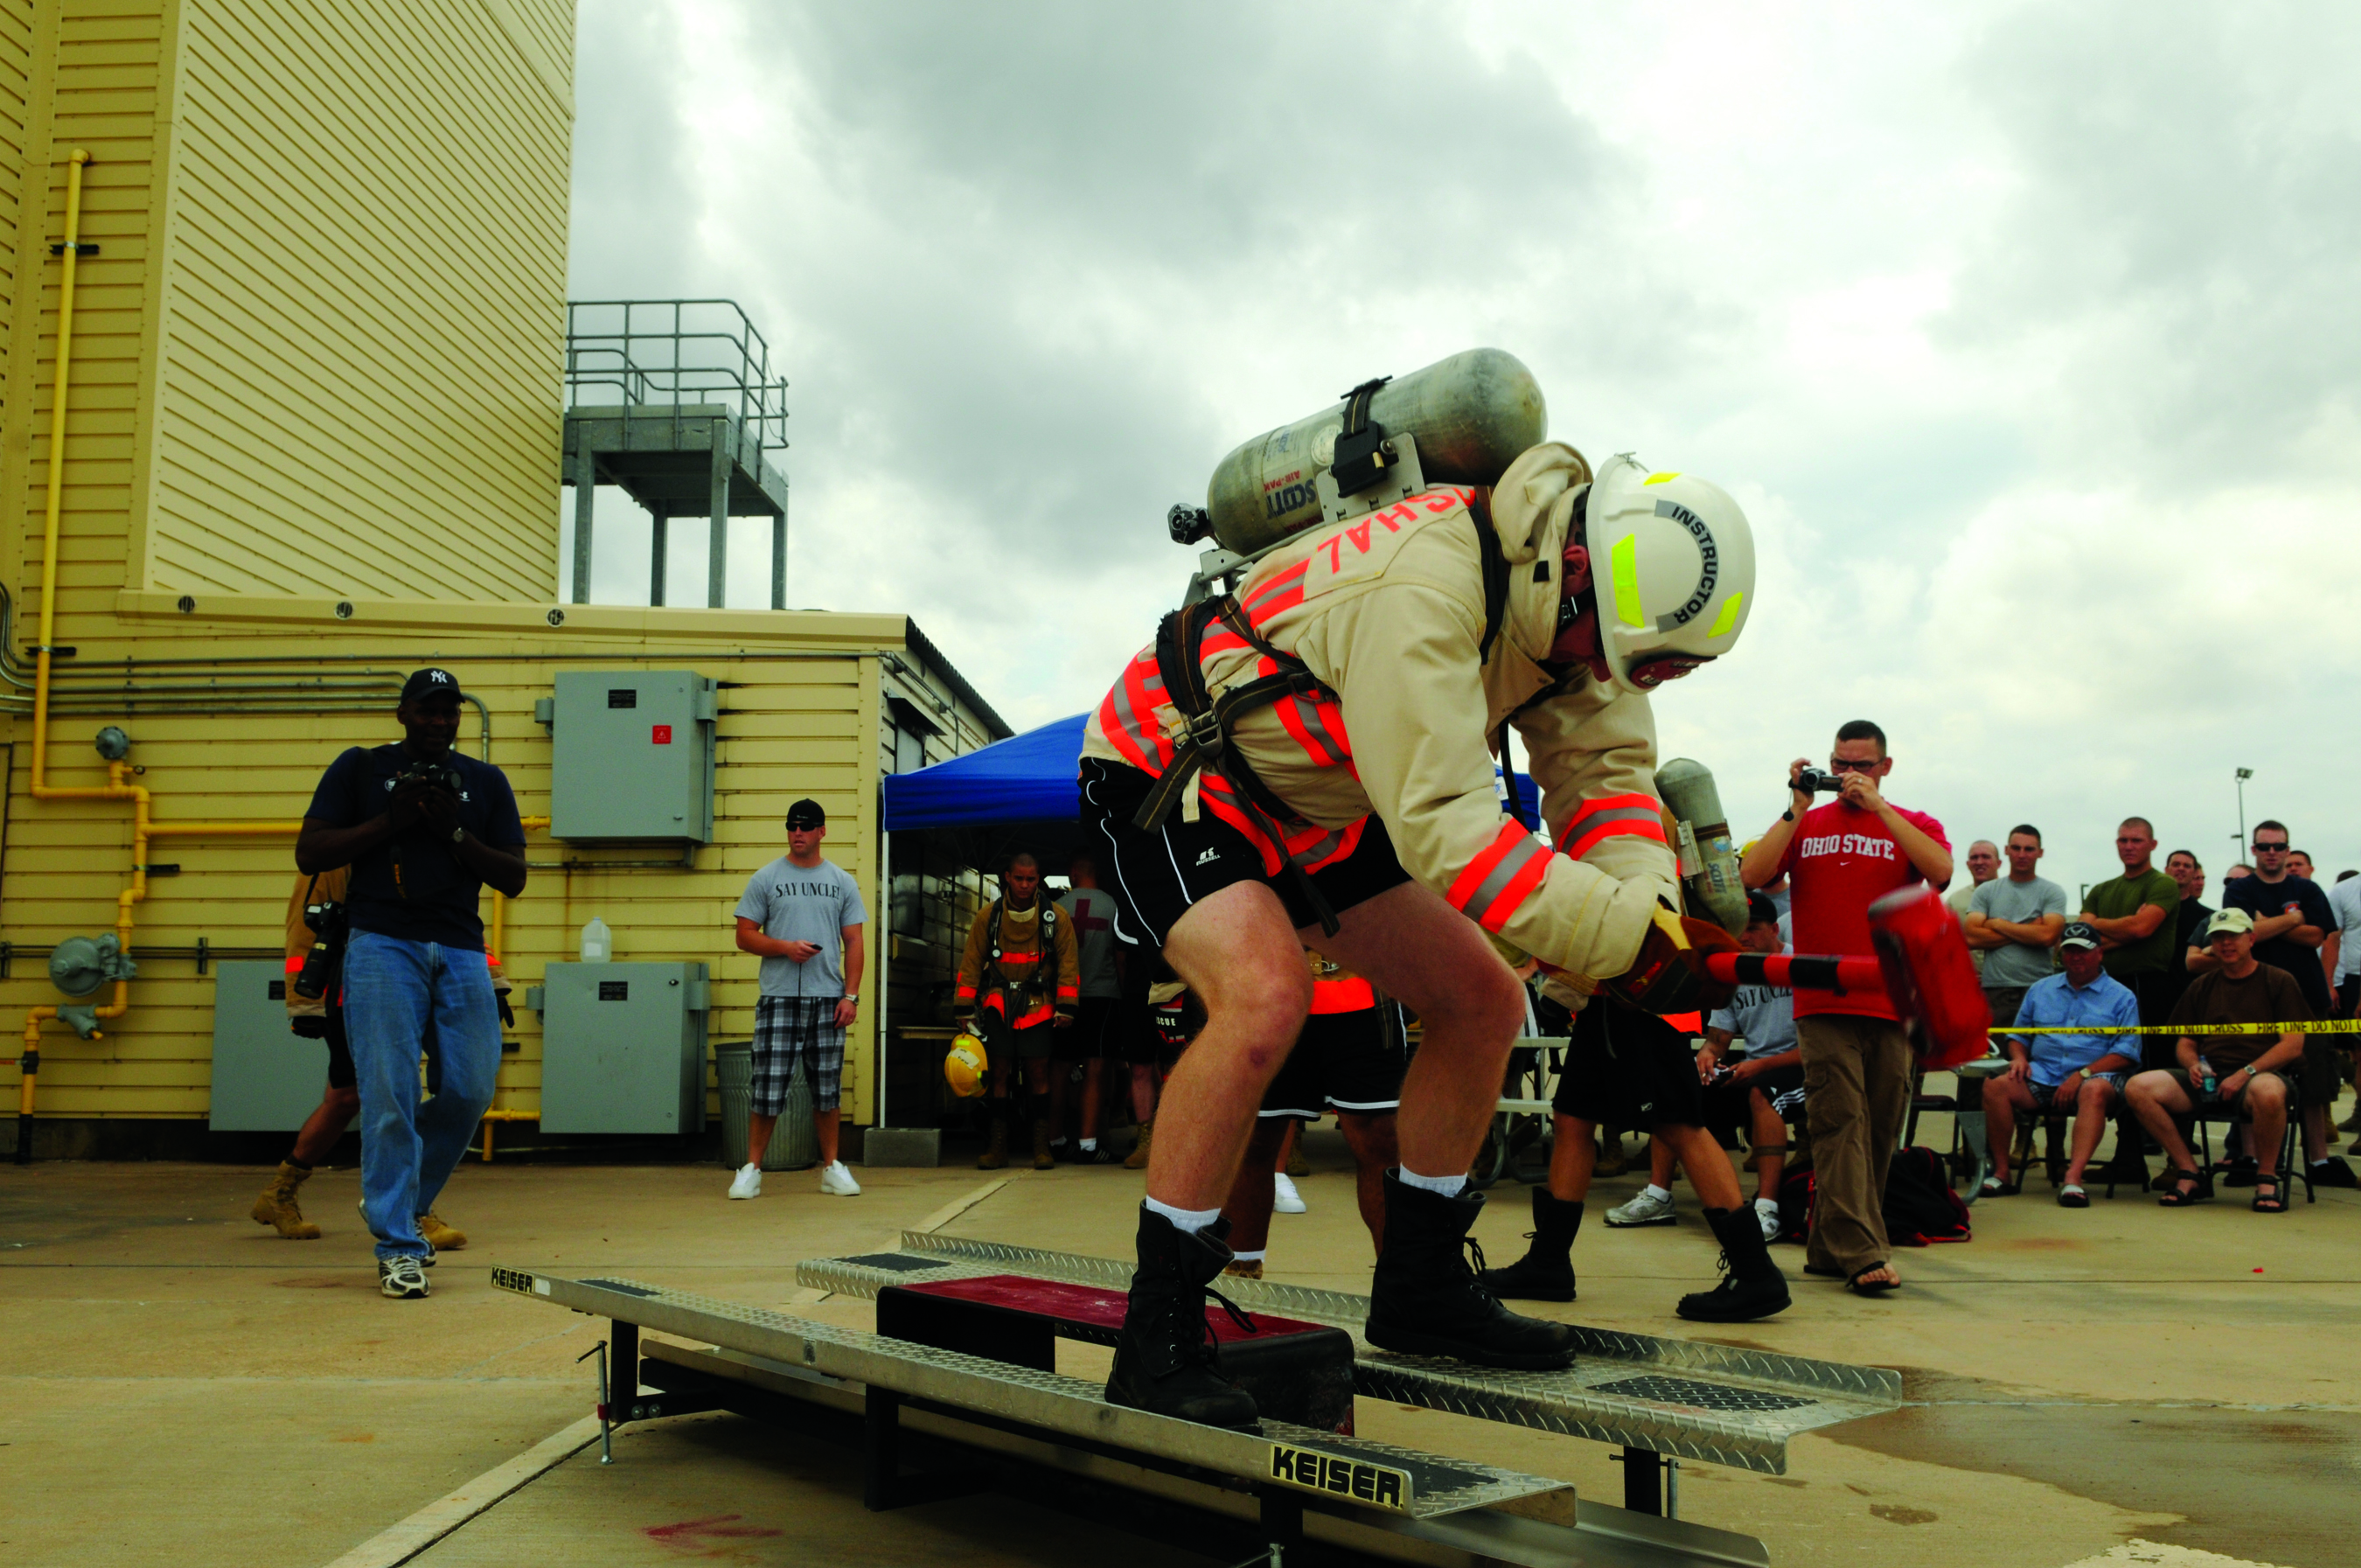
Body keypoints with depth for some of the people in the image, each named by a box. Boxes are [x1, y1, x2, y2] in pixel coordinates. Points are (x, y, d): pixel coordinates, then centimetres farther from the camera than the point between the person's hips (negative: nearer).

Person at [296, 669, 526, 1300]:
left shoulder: (486, 781, 16)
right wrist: (390, 821, -8)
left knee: (470, 1092, 0)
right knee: (389, 1095, -8)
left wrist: (455, 831, -5)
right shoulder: (360, 768, 11)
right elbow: (309, 855, 3)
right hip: (383, 946, -3)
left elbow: (514, 878, 10)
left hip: (461, 951, 3)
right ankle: (398, 1246, -2)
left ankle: (402, 1203, 24)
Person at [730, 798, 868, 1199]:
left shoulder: (842, 881, 9)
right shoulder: (766, 878, 4)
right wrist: (785, 947, -14)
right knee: (769, 1087, -3)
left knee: (828, 1089, 8)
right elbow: (745, 936, 2)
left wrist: (851, 995, -2)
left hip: (828, 1000, 2)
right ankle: (751, 1169, 8)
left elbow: (855, 942, 7)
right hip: (778, 997, -2)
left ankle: (831, 1167, 18)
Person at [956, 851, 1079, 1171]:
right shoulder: (988, 916, 2)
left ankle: (1042, 1145, 6)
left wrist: (1066, 1008, -4)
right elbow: (971, 963, 5)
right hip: (999, 1001, 1)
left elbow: (1068, 964, 4)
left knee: (1039, 1070, -3)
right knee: (998, 1070, -1)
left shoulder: (1055, 917, 0)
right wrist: (965, 1009, 2)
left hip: (1038, 1004, -1)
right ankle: (998, 1144, 7)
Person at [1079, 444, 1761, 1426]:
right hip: (1164, 775, -9)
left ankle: (1419, 1289, 17)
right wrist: (1628, 938, -41)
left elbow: (1606, 771, -7)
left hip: (1307, 810, 9)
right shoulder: (1423, 589, -36)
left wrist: (1649, 903, -26)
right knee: (1266, 994, -34)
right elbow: (1445, 826, -41)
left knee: (1482, 1001, 2)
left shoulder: (1560, 600, -7)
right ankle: (1157, 1330, -19)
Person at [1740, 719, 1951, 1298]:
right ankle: (1862, 1254, -13)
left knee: (1879, 1130, 5)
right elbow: (1751, 876, -1)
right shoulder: (1804, 825, 14)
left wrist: (1877, 807, -10)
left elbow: (1941, 870, -10)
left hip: (1892, 1004, 1)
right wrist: (1796, 809, -4)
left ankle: (1828, 1249, 15)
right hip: (1823, 1004, -1)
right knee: (1840, 1123, -10)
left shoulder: (1912, 825, 12)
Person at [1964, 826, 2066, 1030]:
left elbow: (2048, 935, -10)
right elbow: (1971, 938, -2)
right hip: (1994, 991, 1)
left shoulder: (2052, 892, 7)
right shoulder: (1986, 891, 11)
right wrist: (2027, 932, -4)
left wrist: (1997, 924, -2)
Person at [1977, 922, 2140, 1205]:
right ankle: (2001, 1173, -19)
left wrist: (2081, 1075, -16)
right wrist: (2019, 1057, 0)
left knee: (2095, 1090, -39)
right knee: (1995, 1085, -25)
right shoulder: (2040, 989, 21)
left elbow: (2126, 1053, -3)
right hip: (2042, 1075, 3)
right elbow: (2018, 1036, 25)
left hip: (2094, 1074, -3)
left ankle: (2073, 1178, -48)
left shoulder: (2121, 997, 8)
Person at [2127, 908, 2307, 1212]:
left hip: (2262, 1073, -4)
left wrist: (2246, 1073, -15)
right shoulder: (2202, 986, 20)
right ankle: (2190, 1173, -11)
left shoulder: (2279, 982, 7)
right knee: (2138, 1088, -22)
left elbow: (2293, 1045, -3)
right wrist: (2193, 1065, -4)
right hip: (2208, 1078, 4)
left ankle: (2268, 1178, -16)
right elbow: (2184, 1042, 20)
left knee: (2268, 1092, -43)